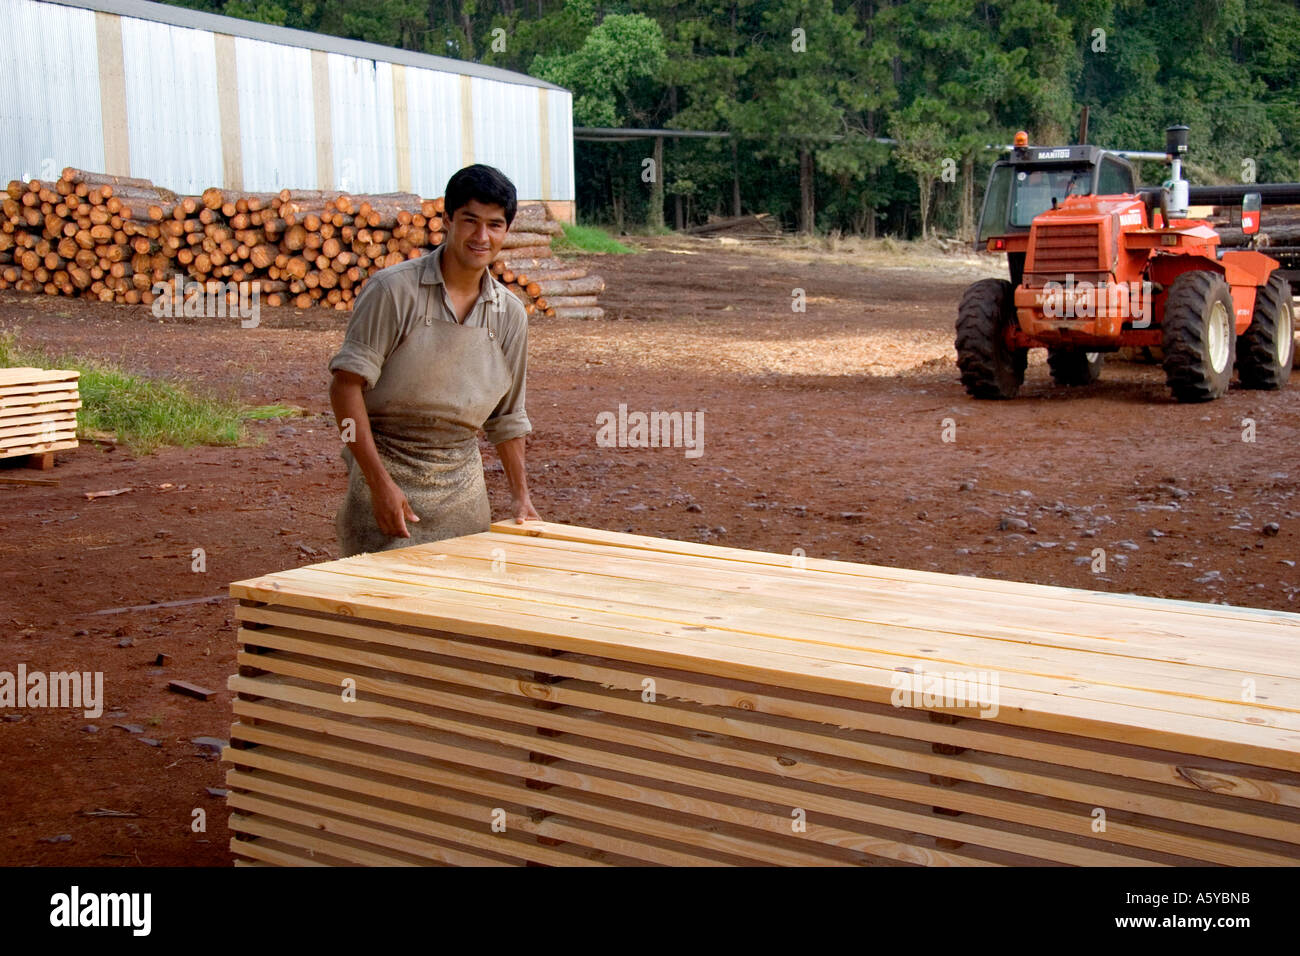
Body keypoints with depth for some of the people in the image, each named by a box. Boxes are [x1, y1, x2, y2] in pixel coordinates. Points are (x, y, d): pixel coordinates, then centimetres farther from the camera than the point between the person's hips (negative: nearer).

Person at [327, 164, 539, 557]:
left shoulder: (510, 314, 6)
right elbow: (346, 384, -13)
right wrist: (380, 482, -18)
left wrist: (520, 495, 12)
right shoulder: (393, 289, -10)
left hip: (463, 487, 5)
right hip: (387, 471, -5)